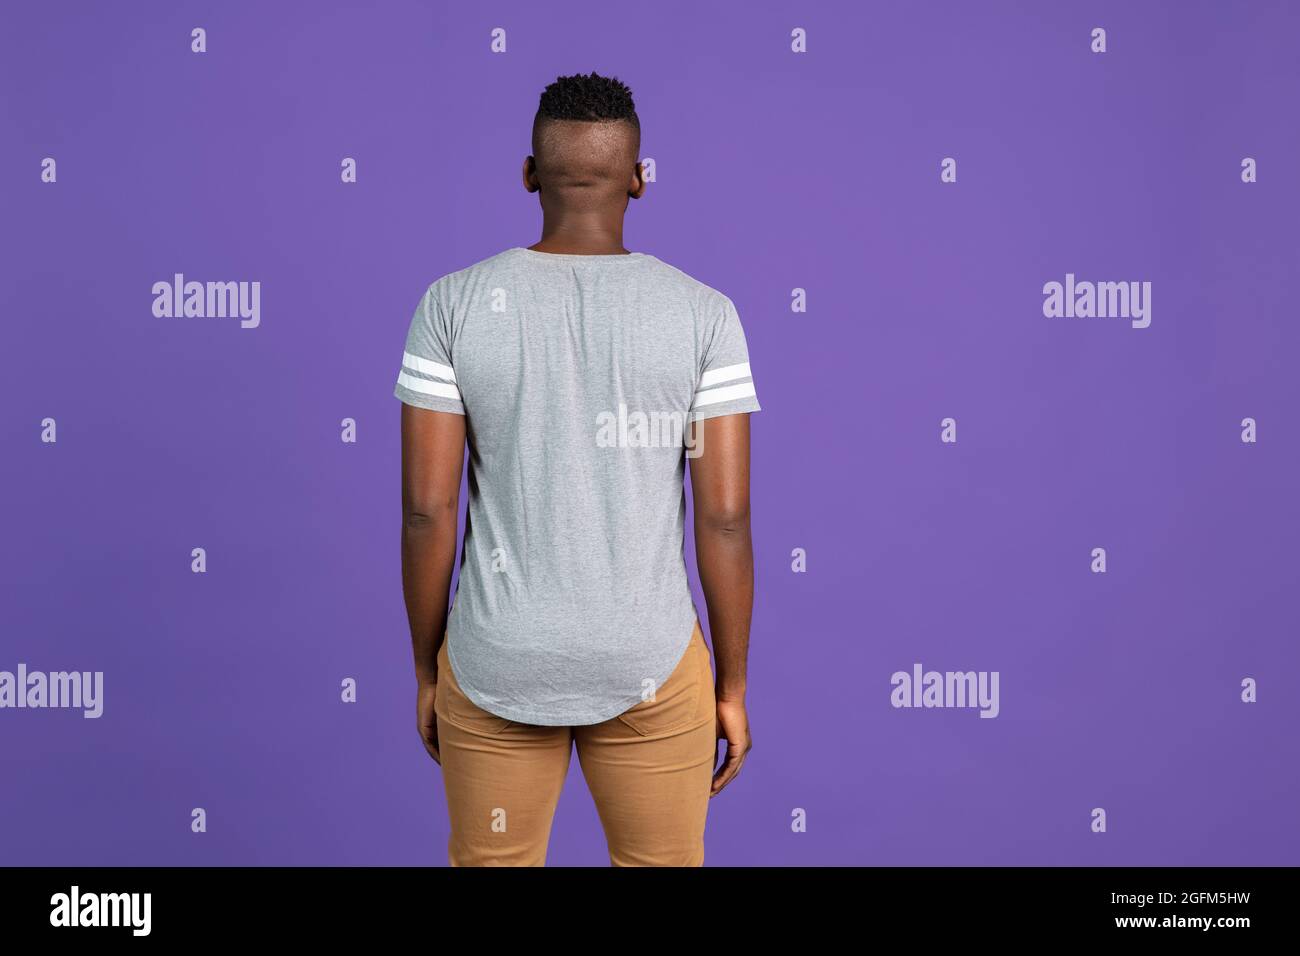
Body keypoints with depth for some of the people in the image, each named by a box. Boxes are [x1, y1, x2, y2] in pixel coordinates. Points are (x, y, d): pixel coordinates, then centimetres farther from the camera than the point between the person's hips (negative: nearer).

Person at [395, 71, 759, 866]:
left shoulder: (453, 304, -8)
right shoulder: (703, 314, -9)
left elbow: (426, 508, -7)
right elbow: (726, 514, -9)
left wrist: (427, 668, 7)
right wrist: (733, 685, 2)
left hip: (495, 662, 1)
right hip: (649, 663, 0)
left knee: (491, 864, 19)